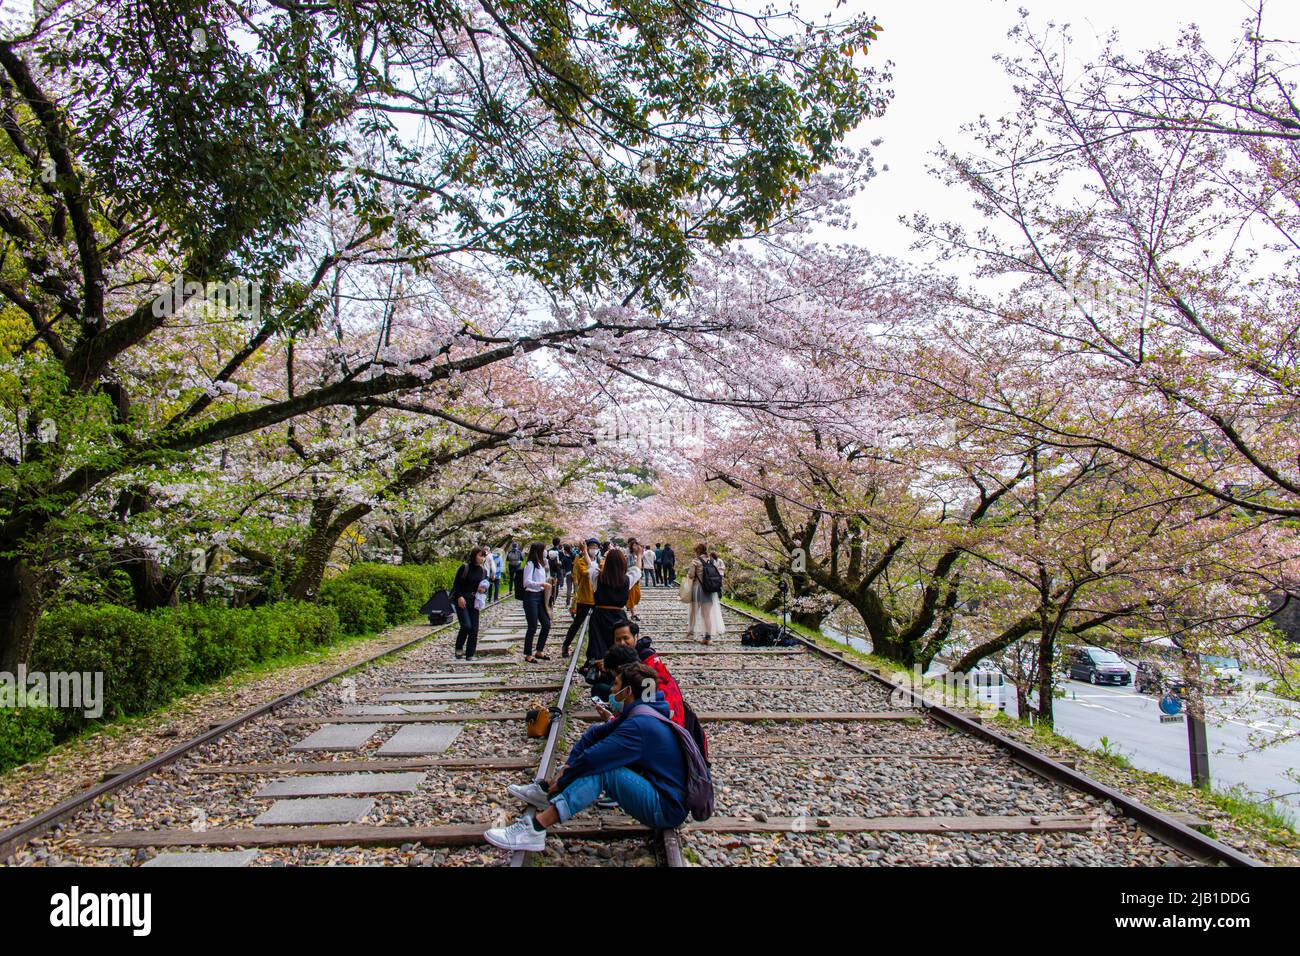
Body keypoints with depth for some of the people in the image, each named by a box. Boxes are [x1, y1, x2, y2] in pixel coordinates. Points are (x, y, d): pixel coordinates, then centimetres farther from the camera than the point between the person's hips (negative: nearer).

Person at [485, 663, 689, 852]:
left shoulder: (640, 725, -24)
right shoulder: (640, 712, 7)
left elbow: (591, 758, -24)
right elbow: (593, 735, 5)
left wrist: (561, 781, -10)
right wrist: (567, 768, -6)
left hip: (666, 810, -10)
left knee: (599, 769, -27)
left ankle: (535, 828, -25)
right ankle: (546, 792, 8)